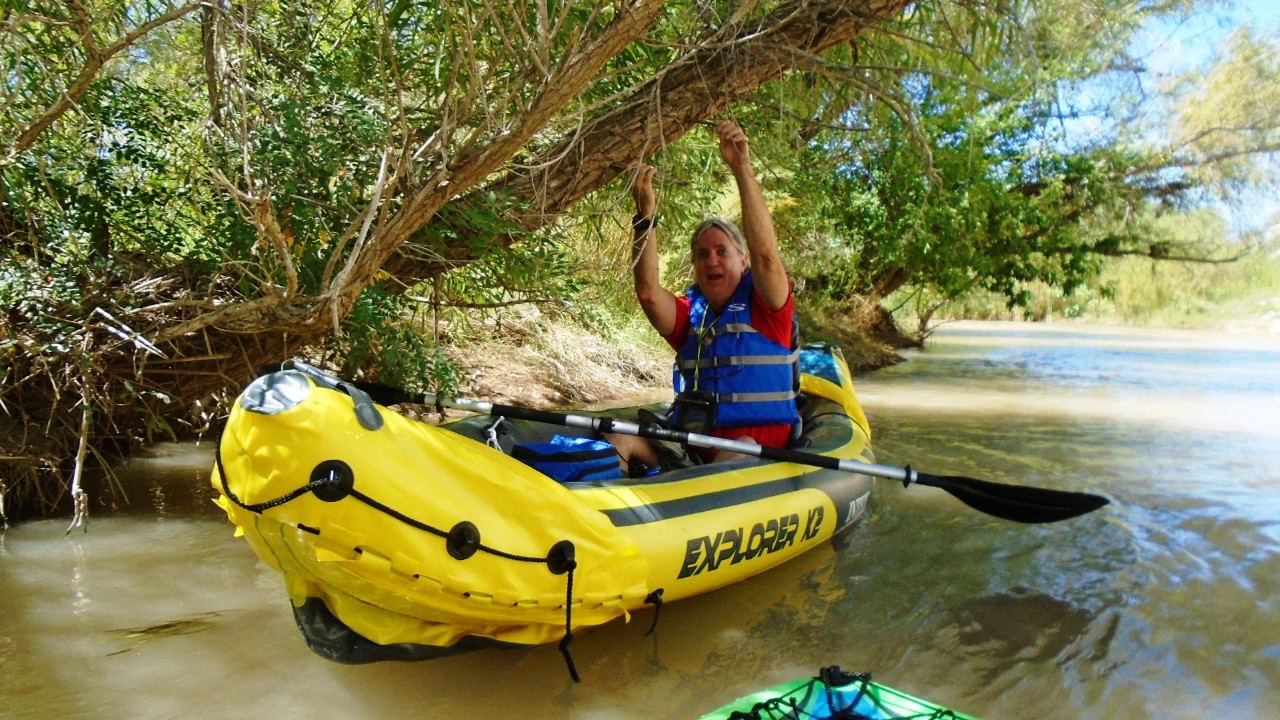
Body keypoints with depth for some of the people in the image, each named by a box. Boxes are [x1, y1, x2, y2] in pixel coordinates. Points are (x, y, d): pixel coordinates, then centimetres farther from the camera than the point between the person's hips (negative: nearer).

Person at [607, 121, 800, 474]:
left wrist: (742, 169, -20)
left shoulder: (765, 306, 4)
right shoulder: (689, 313, 14)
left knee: (737, 453, -37)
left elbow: (766, 255, -16)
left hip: (760, 450, -4)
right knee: (617, 439, -19)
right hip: (691, 447, 4)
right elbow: (648, 292, -7)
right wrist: (646, 216, -16)